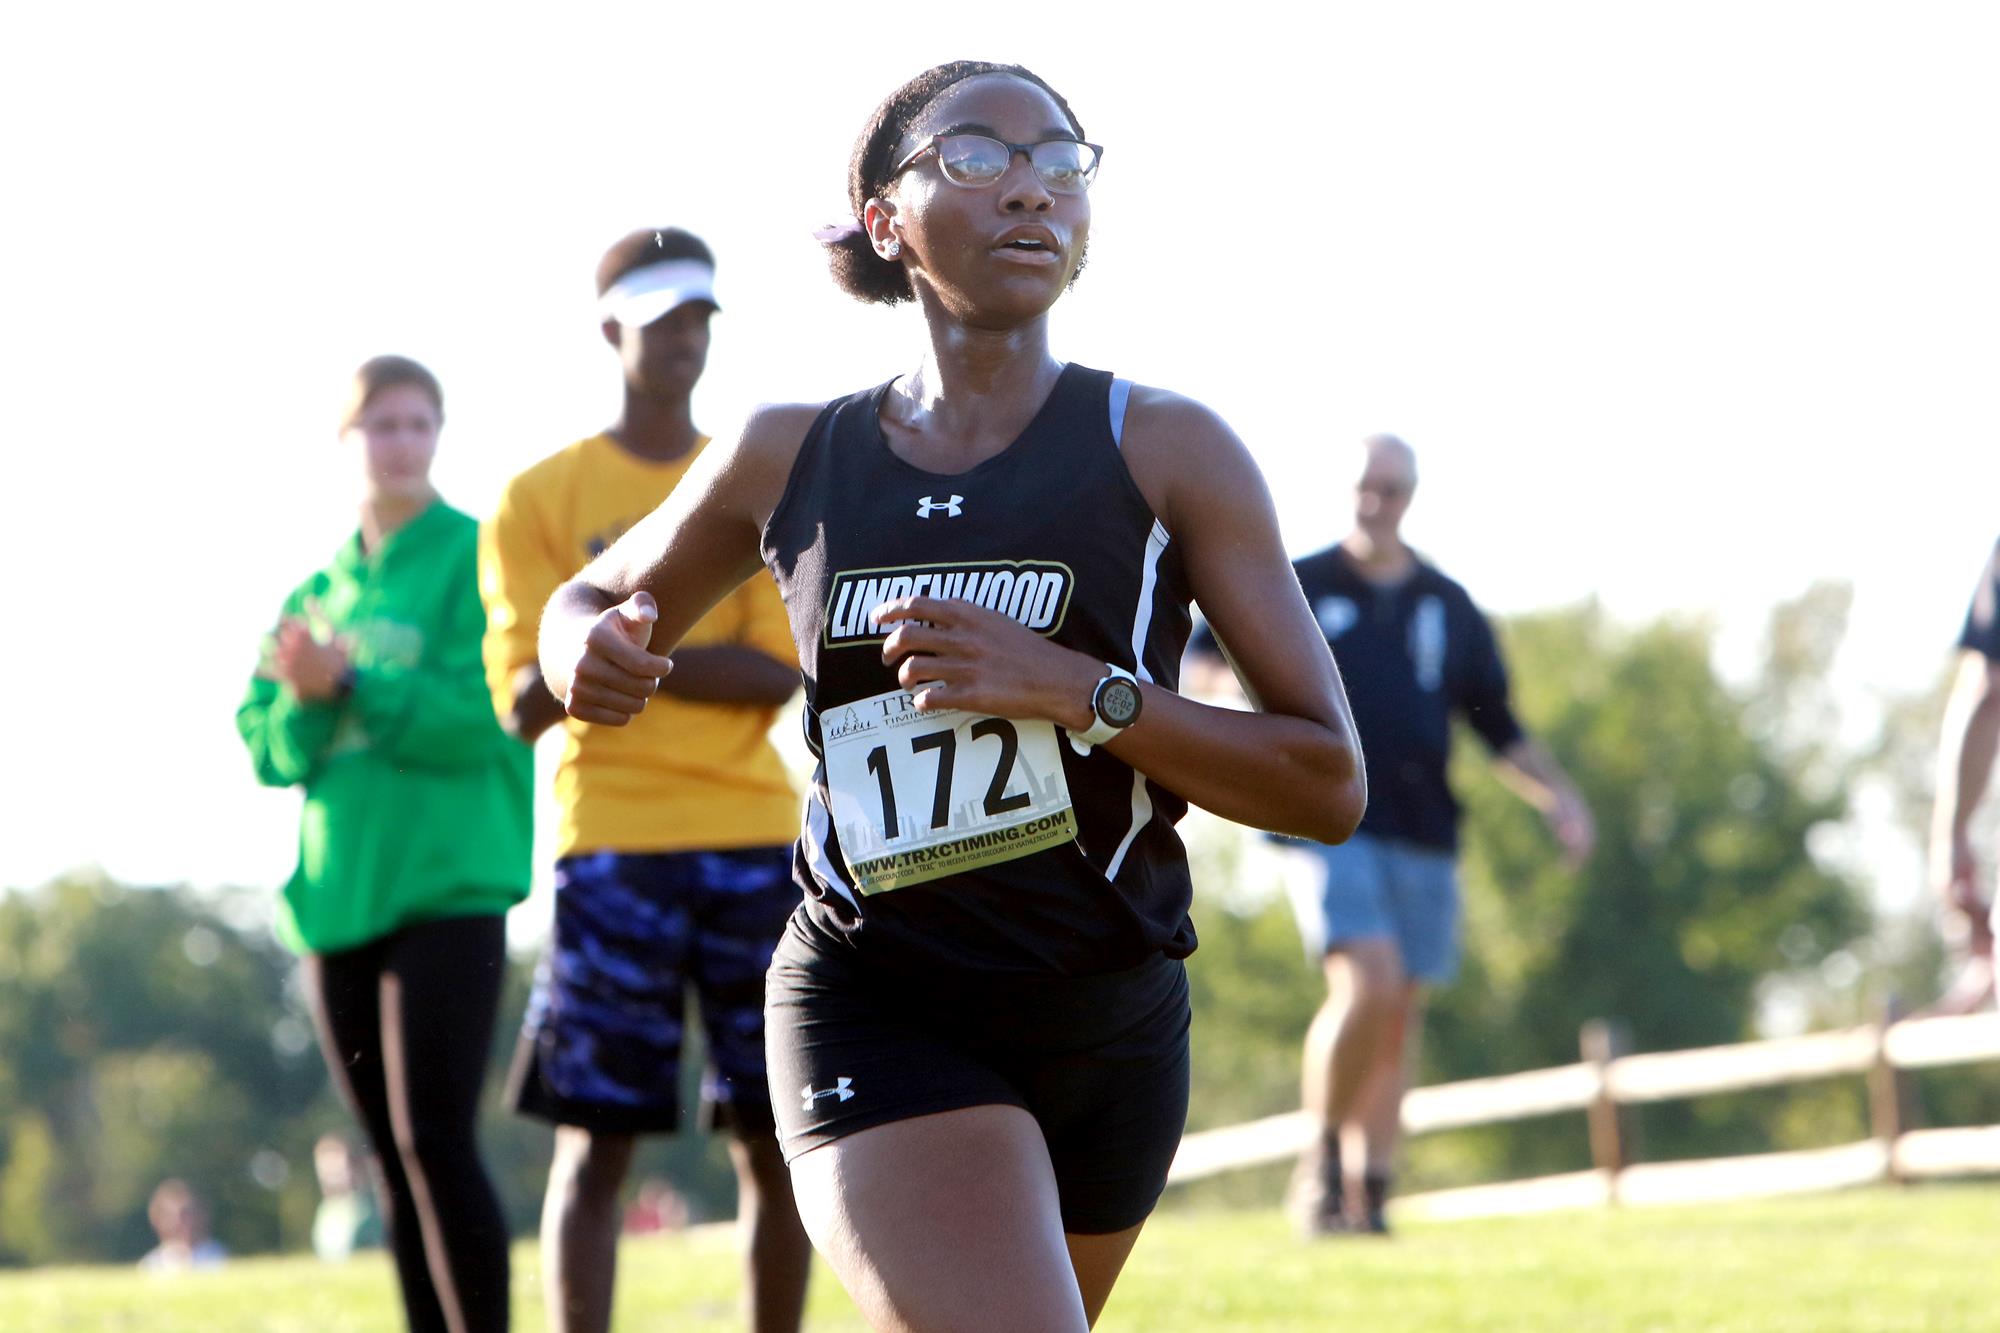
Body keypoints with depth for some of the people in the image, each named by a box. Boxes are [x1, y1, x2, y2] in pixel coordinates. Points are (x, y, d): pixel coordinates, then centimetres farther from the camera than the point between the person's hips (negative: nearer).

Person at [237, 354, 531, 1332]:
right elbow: (266, 746, 9)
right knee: (394, 1155, 8)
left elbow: (485, 716, -13)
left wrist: (353, 684, -18)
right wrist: (307, 699, -11)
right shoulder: (318, 589, 15)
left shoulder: (476, 558, -2)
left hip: (449, 885, -6)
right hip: (337, 889, 6)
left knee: (433, 1141, -13)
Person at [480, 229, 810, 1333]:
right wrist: (708, 660, -15)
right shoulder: (543, 497, 4)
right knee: (595, 1142, -5)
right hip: (611, 844, -2)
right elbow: (524, 701, -4)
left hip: (758, 841, 2)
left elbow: (784, 675, -1)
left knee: (773, 1137, 2)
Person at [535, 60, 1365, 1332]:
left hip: (1109, 1031, 2)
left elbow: (1330, 784, -8)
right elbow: (594, 601, 20)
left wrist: (1076, 689, -21)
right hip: (874, 1021, -2)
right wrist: (591, 655, -6)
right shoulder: (790, 459, 1)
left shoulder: (1167, 449, -4)